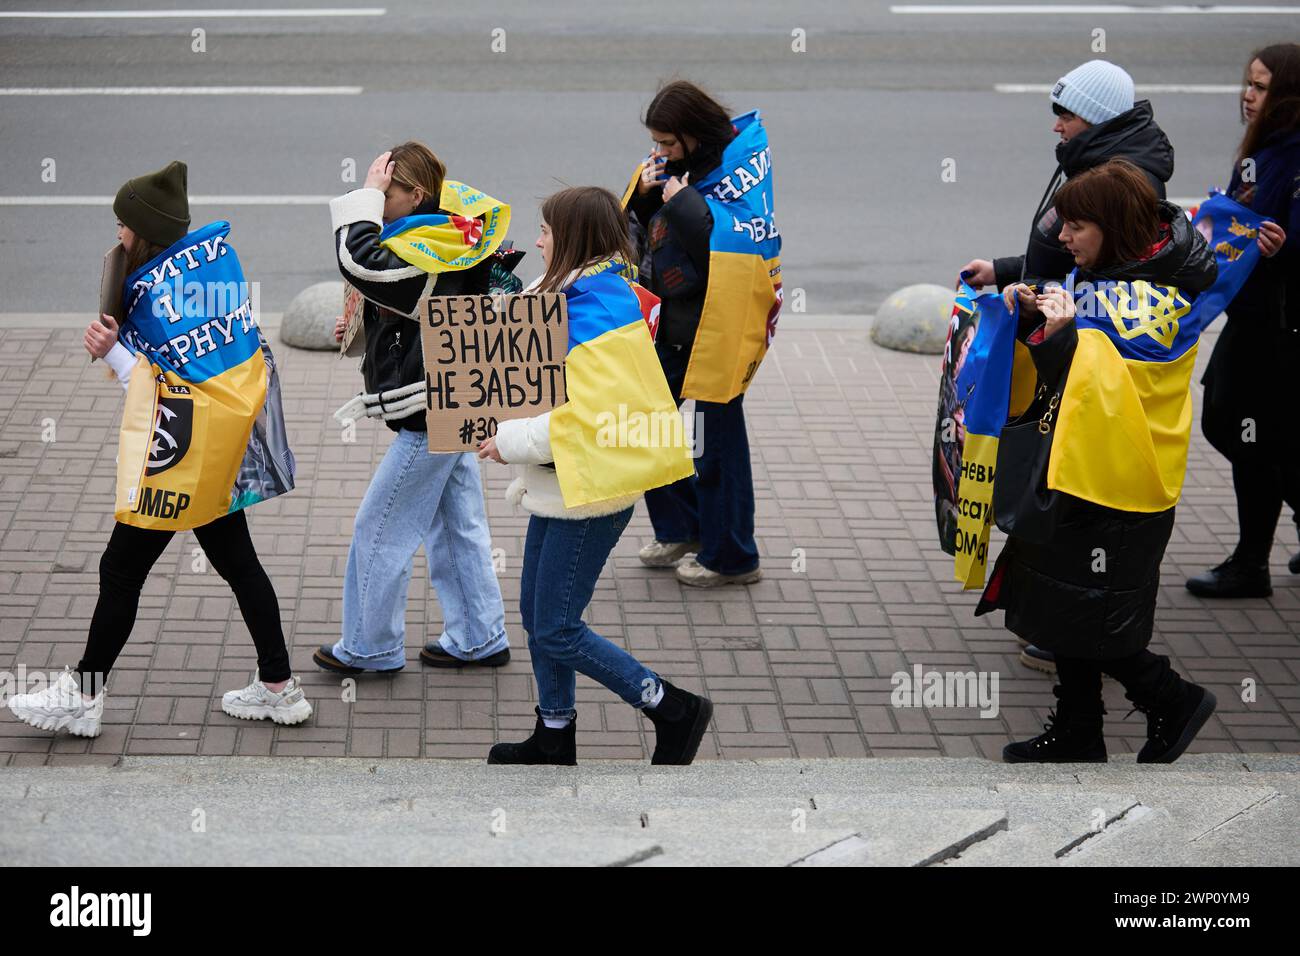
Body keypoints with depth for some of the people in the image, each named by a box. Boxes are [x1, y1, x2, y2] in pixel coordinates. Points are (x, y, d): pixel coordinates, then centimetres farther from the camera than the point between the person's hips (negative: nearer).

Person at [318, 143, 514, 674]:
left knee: (380, 530, 0)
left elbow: (361, 261, -37)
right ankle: (479, 639, 24)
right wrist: (365, 327, 11)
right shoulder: (442, 242, 9)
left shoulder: (426, 255, -23)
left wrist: (366, 196, -25)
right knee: (457, 527, 17)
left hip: (431, 420, -11)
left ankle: (371, 648, 11)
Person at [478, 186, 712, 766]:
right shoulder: (571, 297, 9)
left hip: (589, 491, -10)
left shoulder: (595, 315, -22)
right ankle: (555, 735, 30)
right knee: (536, 614, 16)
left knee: (556, 632, -4)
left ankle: (673, 710, 6)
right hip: (559, 482, 10)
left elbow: (594, 416, -29)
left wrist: (512, 441, -21)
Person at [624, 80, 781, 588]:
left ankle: (730, 555, 14)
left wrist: (683, 204, -25)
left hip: (715, 326, -8)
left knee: (718, 436, 1)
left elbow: (737, 243, -26)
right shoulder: (676, 166, 6)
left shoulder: (739, 169, -16)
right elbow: (644, 234, 12)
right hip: (670, 322, 8)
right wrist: (645, 196, -7)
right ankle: (679, 528, 31)